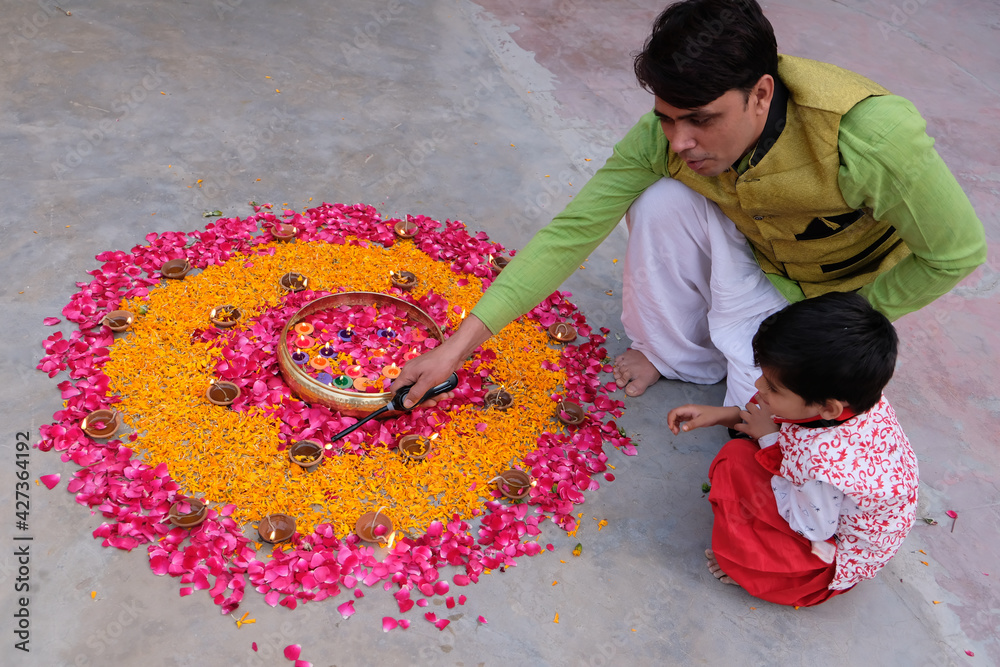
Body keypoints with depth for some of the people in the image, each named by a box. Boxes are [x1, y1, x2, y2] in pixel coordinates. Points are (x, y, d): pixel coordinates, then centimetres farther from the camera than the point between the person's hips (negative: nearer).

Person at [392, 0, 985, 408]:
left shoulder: (872, 137, -38)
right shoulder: (664, 137, -27)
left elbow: (955, 253, -23)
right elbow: (573, 230, -25)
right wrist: (461, 343, -30)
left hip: (840, 292, -2)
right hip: (752, 258, 2)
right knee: (663, 202, -28)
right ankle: (674, 352, -2)